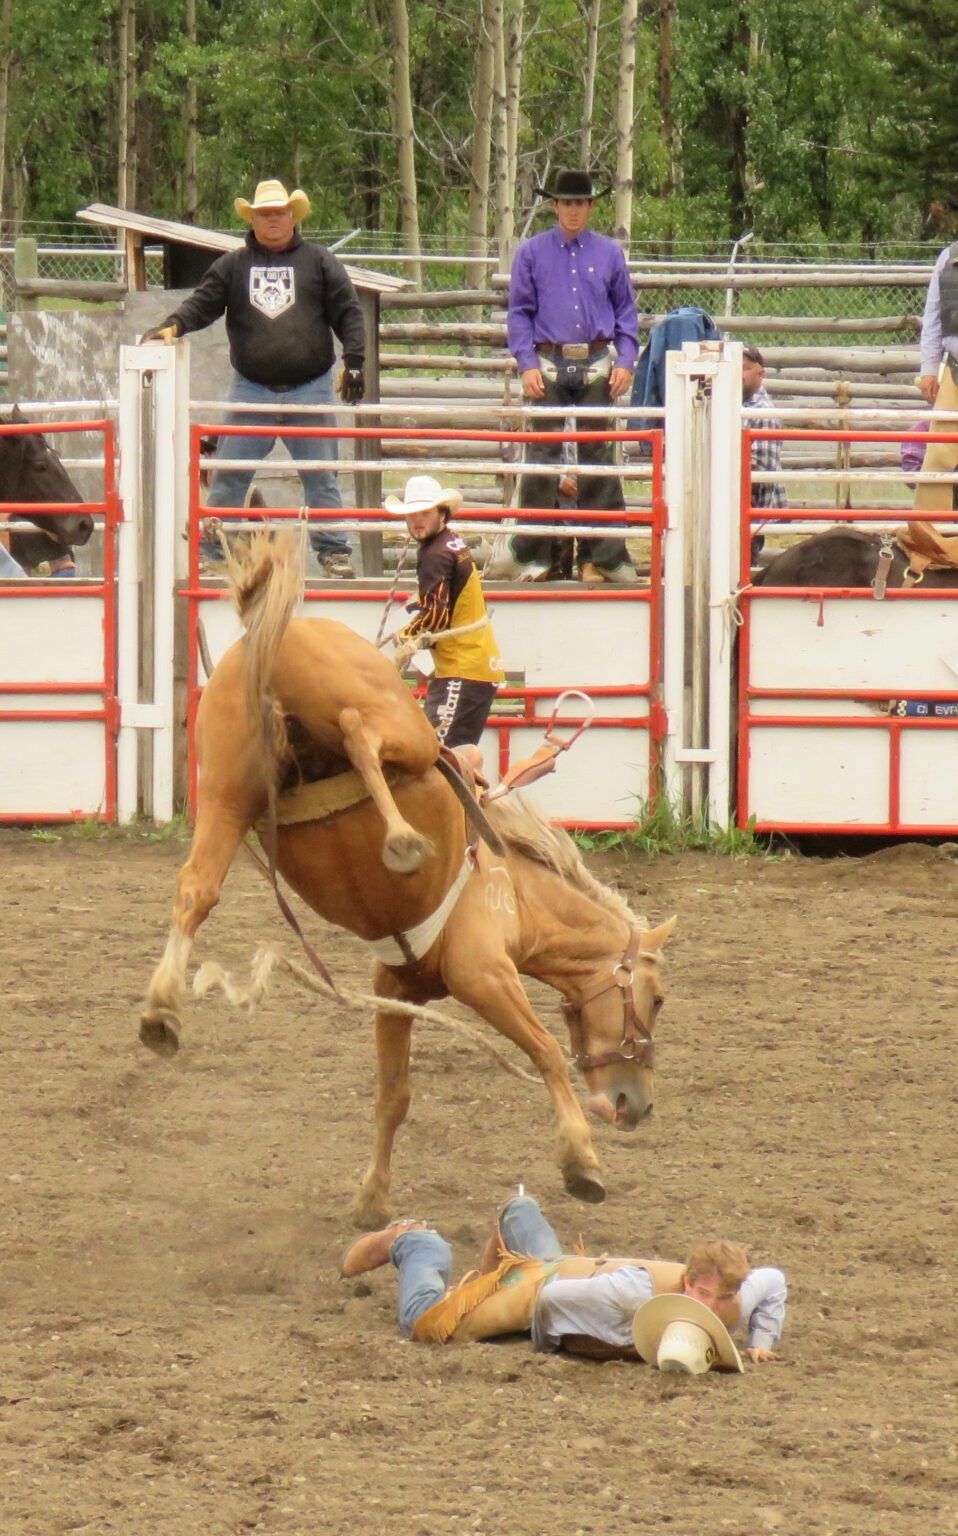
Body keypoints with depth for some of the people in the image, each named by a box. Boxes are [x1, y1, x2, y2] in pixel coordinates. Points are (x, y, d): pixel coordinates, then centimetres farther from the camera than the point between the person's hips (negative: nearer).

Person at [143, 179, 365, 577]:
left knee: (321, 477, 3)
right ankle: (210, 550, 7)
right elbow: (203, 304, 3)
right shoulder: (233, 266, 9)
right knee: (228, 476, 1)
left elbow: (347, 313, 4)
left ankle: (333, 551, 10)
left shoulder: (319, 262, 6)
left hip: (310, 391, -1)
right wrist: (172, 326, -17)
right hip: (251, 391, 1)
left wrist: (354, 362, -7)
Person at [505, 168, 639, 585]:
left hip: (597, 366, 2)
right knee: (543, 456, -3)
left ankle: (601, 556, 7)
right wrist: (527, 364, -7)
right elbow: (519, 312, 4)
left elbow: (626, 312, 13)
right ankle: (533, 556, 1)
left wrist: (625, 361, 0)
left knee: (597, 456, 3)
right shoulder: (532, 253, 4)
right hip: (550, 364, -2)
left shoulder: (609, 254, 9)